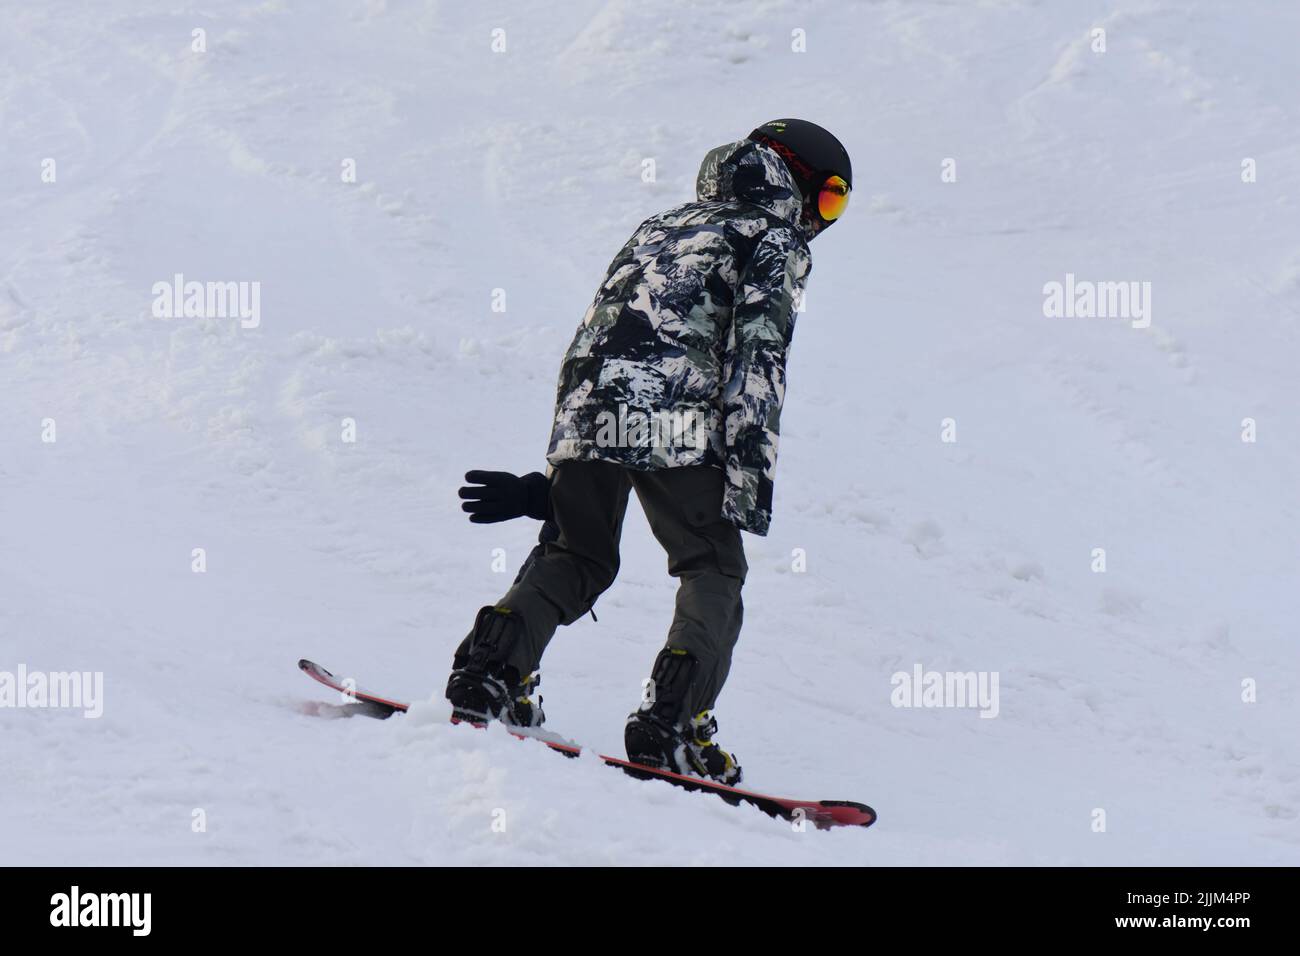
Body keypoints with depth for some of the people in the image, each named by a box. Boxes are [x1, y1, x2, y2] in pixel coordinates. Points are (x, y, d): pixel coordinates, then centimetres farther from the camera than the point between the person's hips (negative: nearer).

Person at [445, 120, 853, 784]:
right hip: (674, 424, -6)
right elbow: (758, 360, -4)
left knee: (575, 557, 20)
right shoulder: (776, 241, 11)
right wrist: (751, 477, -9)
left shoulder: (659, 228, 32)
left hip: (585, 409, 6)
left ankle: (492, 666, 0)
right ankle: (673, 723, -10)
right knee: (713, 571, 6)